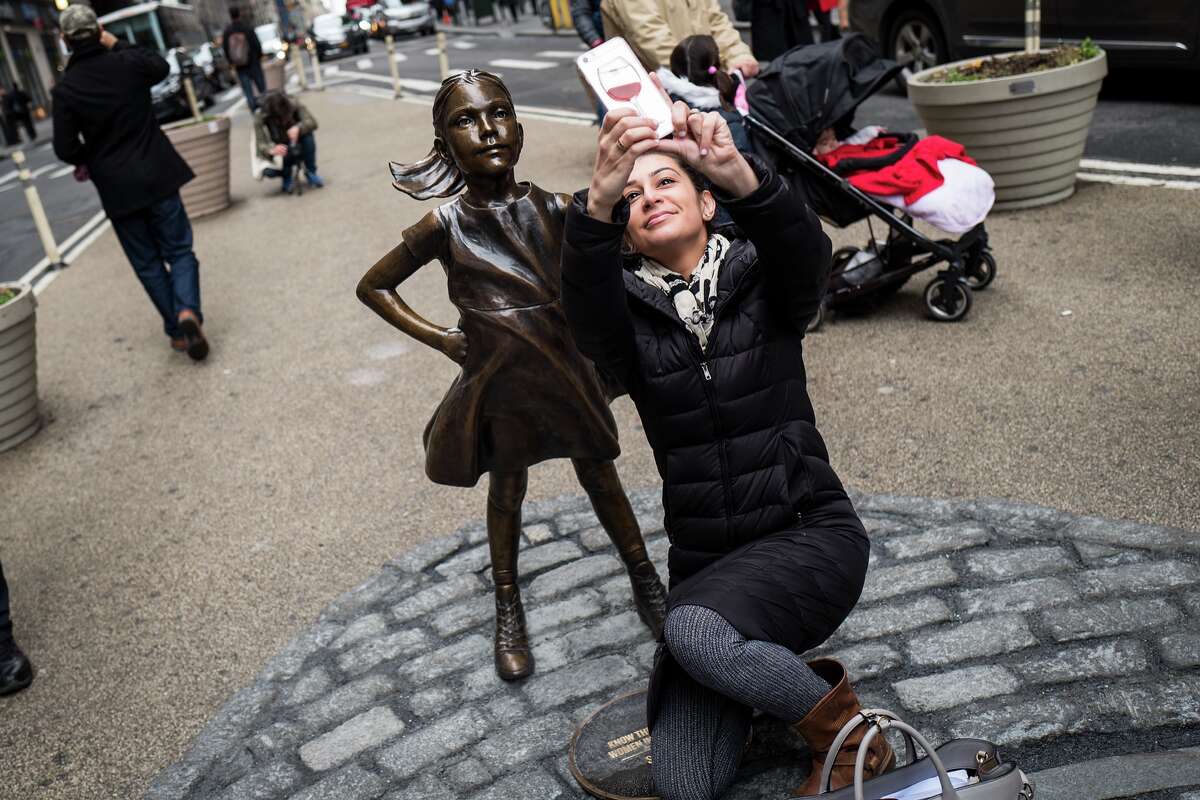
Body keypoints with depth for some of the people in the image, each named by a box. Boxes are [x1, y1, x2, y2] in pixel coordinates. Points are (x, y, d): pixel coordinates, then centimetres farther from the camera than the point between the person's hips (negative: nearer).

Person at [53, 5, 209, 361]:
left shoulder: (65, 89, -8)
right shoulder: (127, 63, -4)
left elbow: (65, 149, -5)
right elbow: (161, 67, 19)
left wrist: (87, 161, 15)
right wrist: (118, 44, 20)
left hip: (116, 187, 0)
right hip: (158, 176, 1)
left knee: (147, 262, 12)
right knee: (179, 251, 7)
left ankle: (177, 330, 12)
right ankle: (187, 311, -18)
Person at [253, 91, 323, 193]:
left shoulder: (294, 105, -20)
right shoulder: (260, 116, -23)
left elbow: (312, 121, -30)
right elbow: (261, 144, -25)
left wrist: (298, 128, -50)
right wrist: (271, 150, -48)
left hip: (299, 149, 1)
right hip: (281, 154, -1)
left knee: (307, 134, -31)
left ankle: (310, 172, -10)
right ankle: (287, 174, 8)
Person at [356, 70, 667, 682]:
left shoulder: (554, 210, -8)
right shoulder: (445, 226, -11)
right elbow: (373, 287, 2)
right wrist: (439, 339, -5)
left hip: (567, 369, 1)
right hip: (498, 381, -1)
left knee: (600, 476, 16)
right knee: (506, 490, 16)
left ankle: (645, 582, 37)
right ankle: (508, 608, 38)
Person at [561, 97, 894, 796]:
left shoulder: (759, 280, -1)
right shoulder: (629, 316, 1)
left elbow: (807, 253, -24)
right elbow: (586, 297, -23)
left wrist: (740, 176, -44)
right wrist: (598, 202, -42)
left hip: (809, 536, -2)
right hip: (707, 568, 3)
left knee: (697, 629, -34)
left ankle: (847, 731, -5)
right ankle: (761, 665, 18)